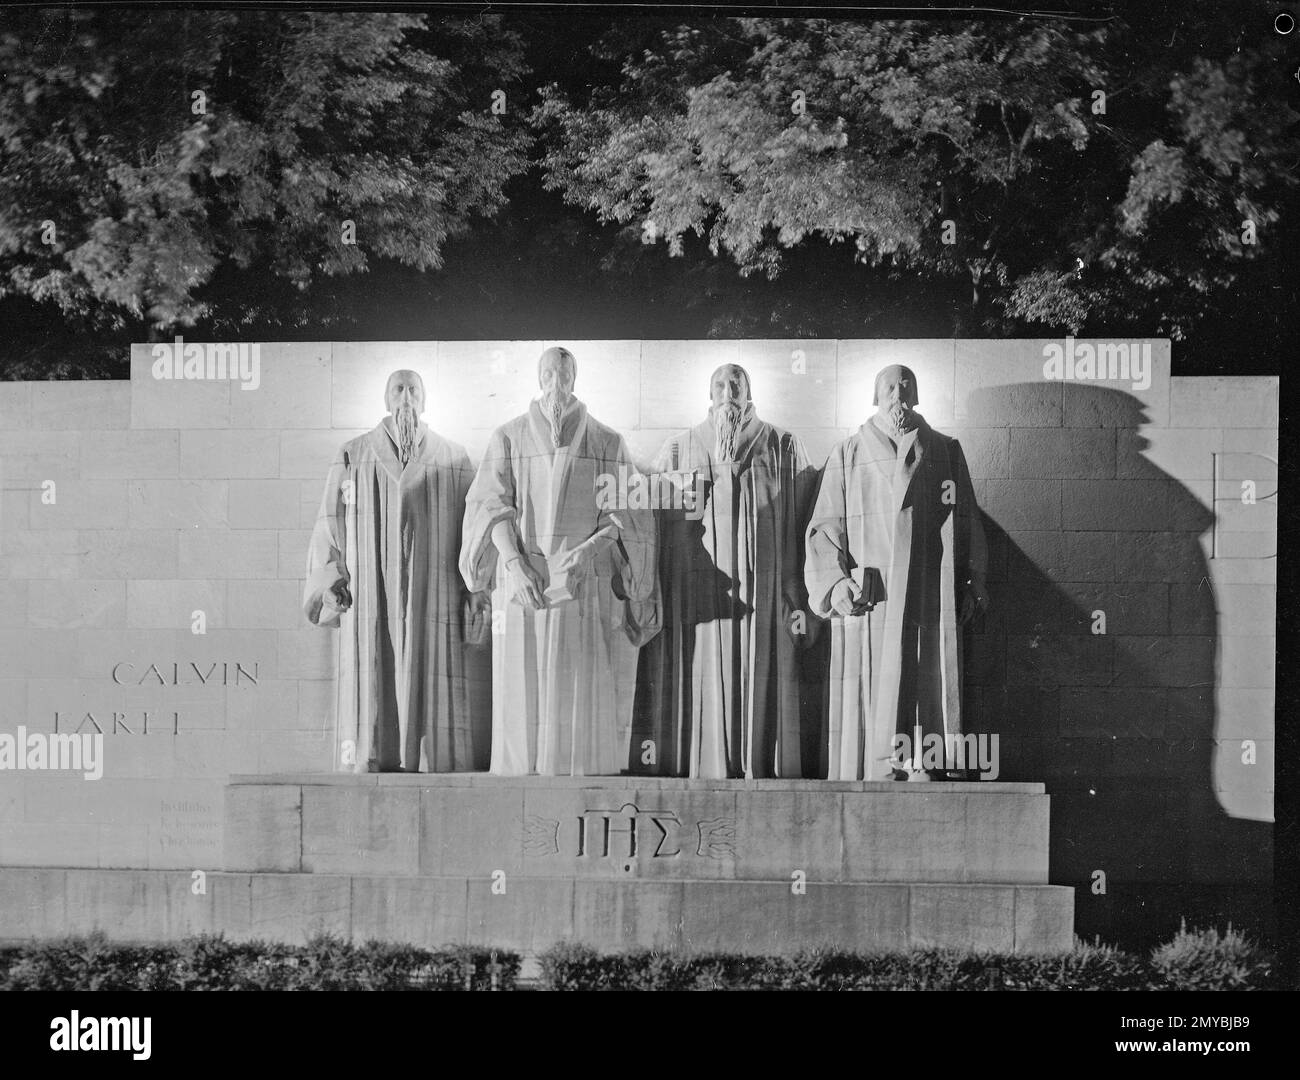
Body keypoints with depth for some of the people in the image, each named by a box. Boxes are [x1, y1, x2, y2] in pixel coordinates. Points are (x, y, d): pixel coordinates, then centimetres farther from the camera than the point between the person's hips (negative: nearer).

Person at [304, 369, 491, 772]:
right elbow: (331, 523, 8)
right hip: (371, 599, 0)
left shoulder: (452, 459, 9)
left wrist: (477, 587, -4)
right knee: (373, 682, -3)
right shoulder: (353, 457, 9)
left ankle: (437, 763, 2)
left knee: (433, 681, -3)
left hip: (433, 597, 0)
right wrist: (329, 581, -4)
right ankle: (369, 764, 1)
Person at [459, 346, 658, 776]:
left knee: (585, 703, -4)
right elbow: (490, 505, -2)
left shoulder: (609, 443, 9)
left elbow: (629, 514, 1)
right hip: (524, 582, 0)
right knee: (523, 693, -3)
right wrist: (514, 562, -19)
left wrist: (587, 550, -18)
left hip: (587, 587, 0)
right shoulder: (508, 438, 9)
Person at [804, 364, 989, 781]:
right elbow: (825, 526, 5)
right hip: (867, 603, -1)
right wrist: (833, 581, -10)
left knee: (925, 694, -3)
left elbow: (967, 524, 12)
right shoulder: (847, 456, 11)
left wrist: (971, 586, 4)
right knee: (868, 698, -3)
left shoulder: (946, 452, 13)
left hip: (930, 602, 1)